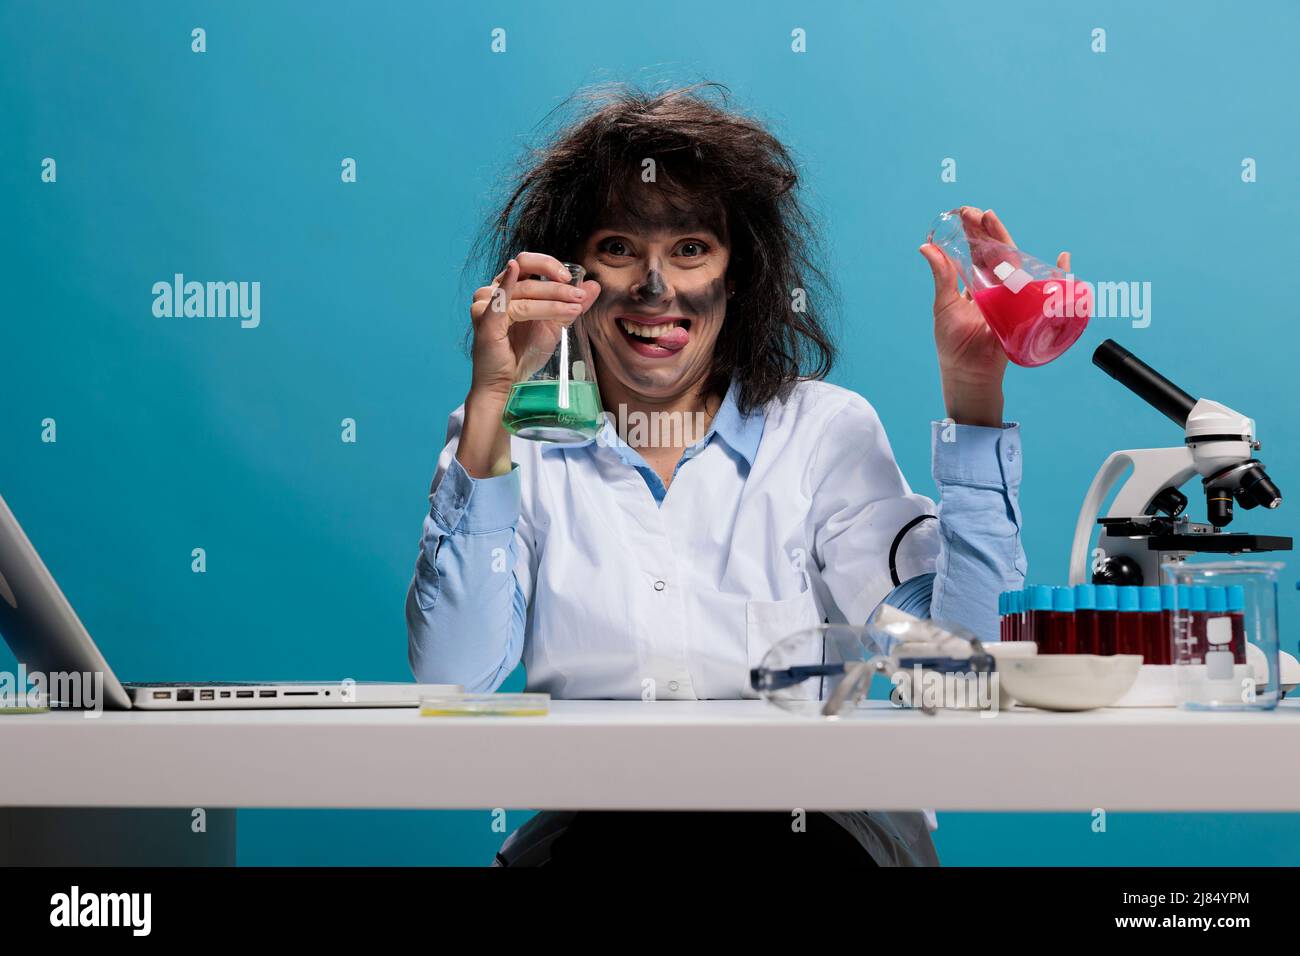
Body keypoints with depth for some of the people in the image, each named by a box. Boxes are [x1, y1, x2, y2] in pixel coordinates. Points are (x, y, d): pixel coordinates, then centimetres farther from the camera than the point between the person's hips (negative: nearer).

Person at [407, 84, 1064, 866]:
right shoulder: (510, 445, 6)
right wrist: (490, 406, -14)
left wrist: (972, 397, -10)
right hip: (594, 830, 0)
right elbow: (454, 677, -9)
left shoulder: (829, 430, 6)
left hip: (819, 827, 1)